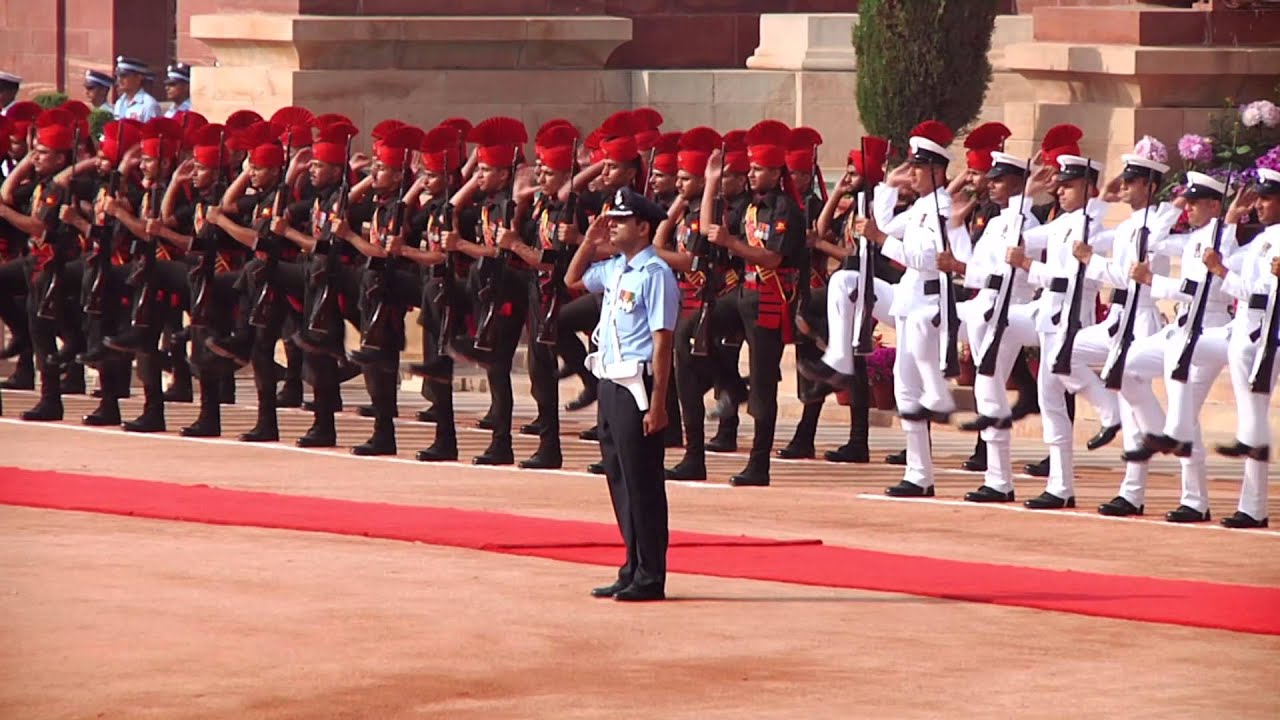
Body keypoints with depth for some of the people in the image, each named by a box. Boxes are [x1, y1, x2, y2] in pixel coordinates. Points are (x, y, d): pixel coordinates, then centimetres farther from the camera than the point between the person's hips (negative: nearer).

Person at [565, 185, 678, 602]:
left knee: (643, 484, -3)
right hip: (610, 382, 9)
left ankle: (650, 578, 2)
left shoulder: (655, 274, -13)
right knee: (619, 481, 13)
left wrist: (657, 404, -20)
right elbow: (573, 280, 32)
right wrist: (589, 242, 15)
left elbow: (662, 343, -17)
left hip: (637, 386, -9)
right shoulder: (614, 270, 11)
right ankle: (634, 568, 21)